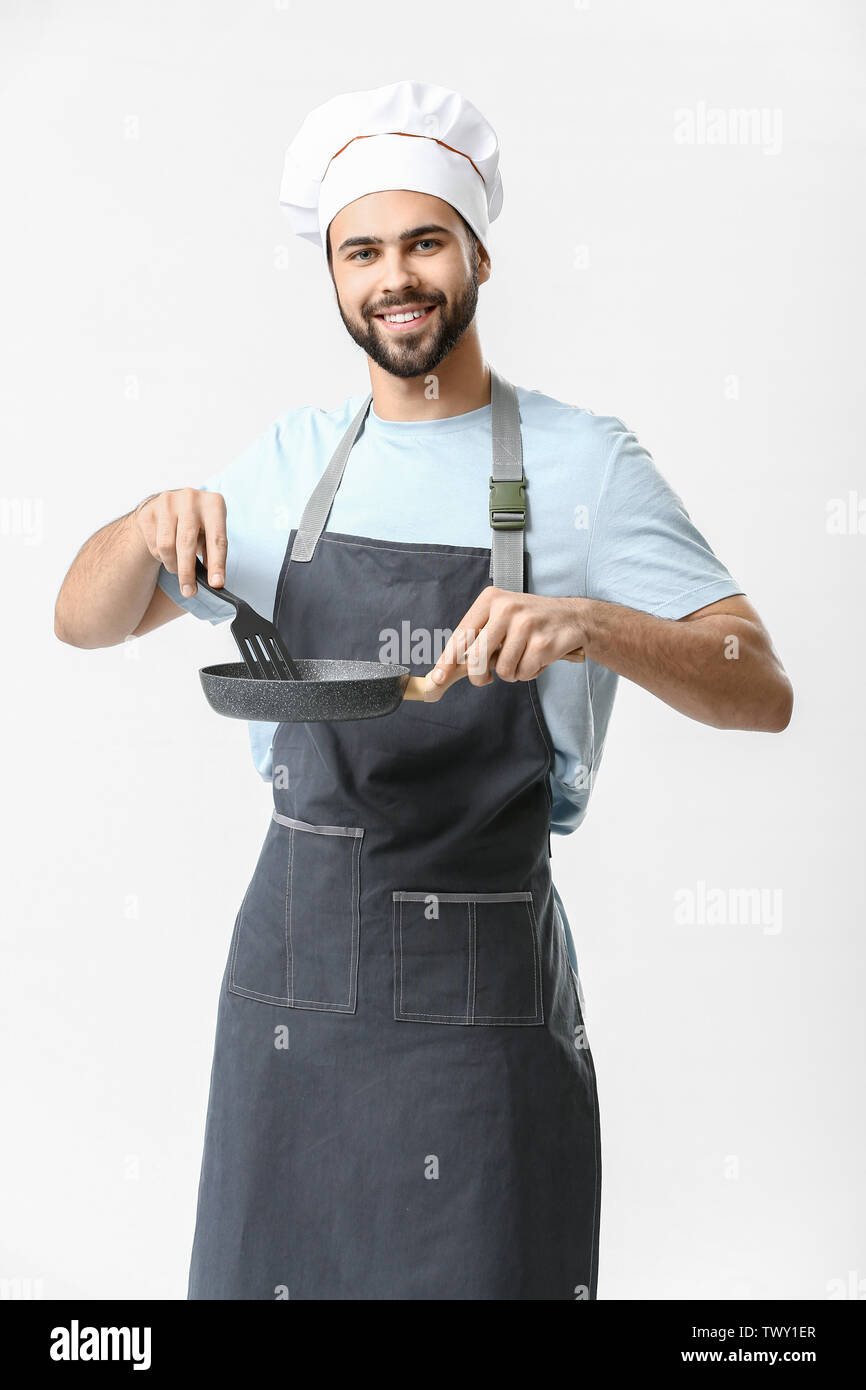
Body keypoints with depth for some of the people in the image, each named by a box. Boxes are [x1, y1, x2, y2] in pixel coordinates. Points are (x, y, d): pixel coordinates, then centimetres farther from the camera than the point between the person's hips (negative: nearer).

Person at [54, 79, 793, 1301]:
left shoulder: (581, 461, -4)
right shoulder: (292, 459, 9)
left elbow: (763, 692, -11)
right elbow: (85, 622, 12)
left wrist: (595, 625, -30)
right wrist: (154, 523, -10)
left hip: (483, 990, -3)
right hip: (290, 969, 4)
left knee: (485, 1271, 5)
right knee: (265, 1270, 13)